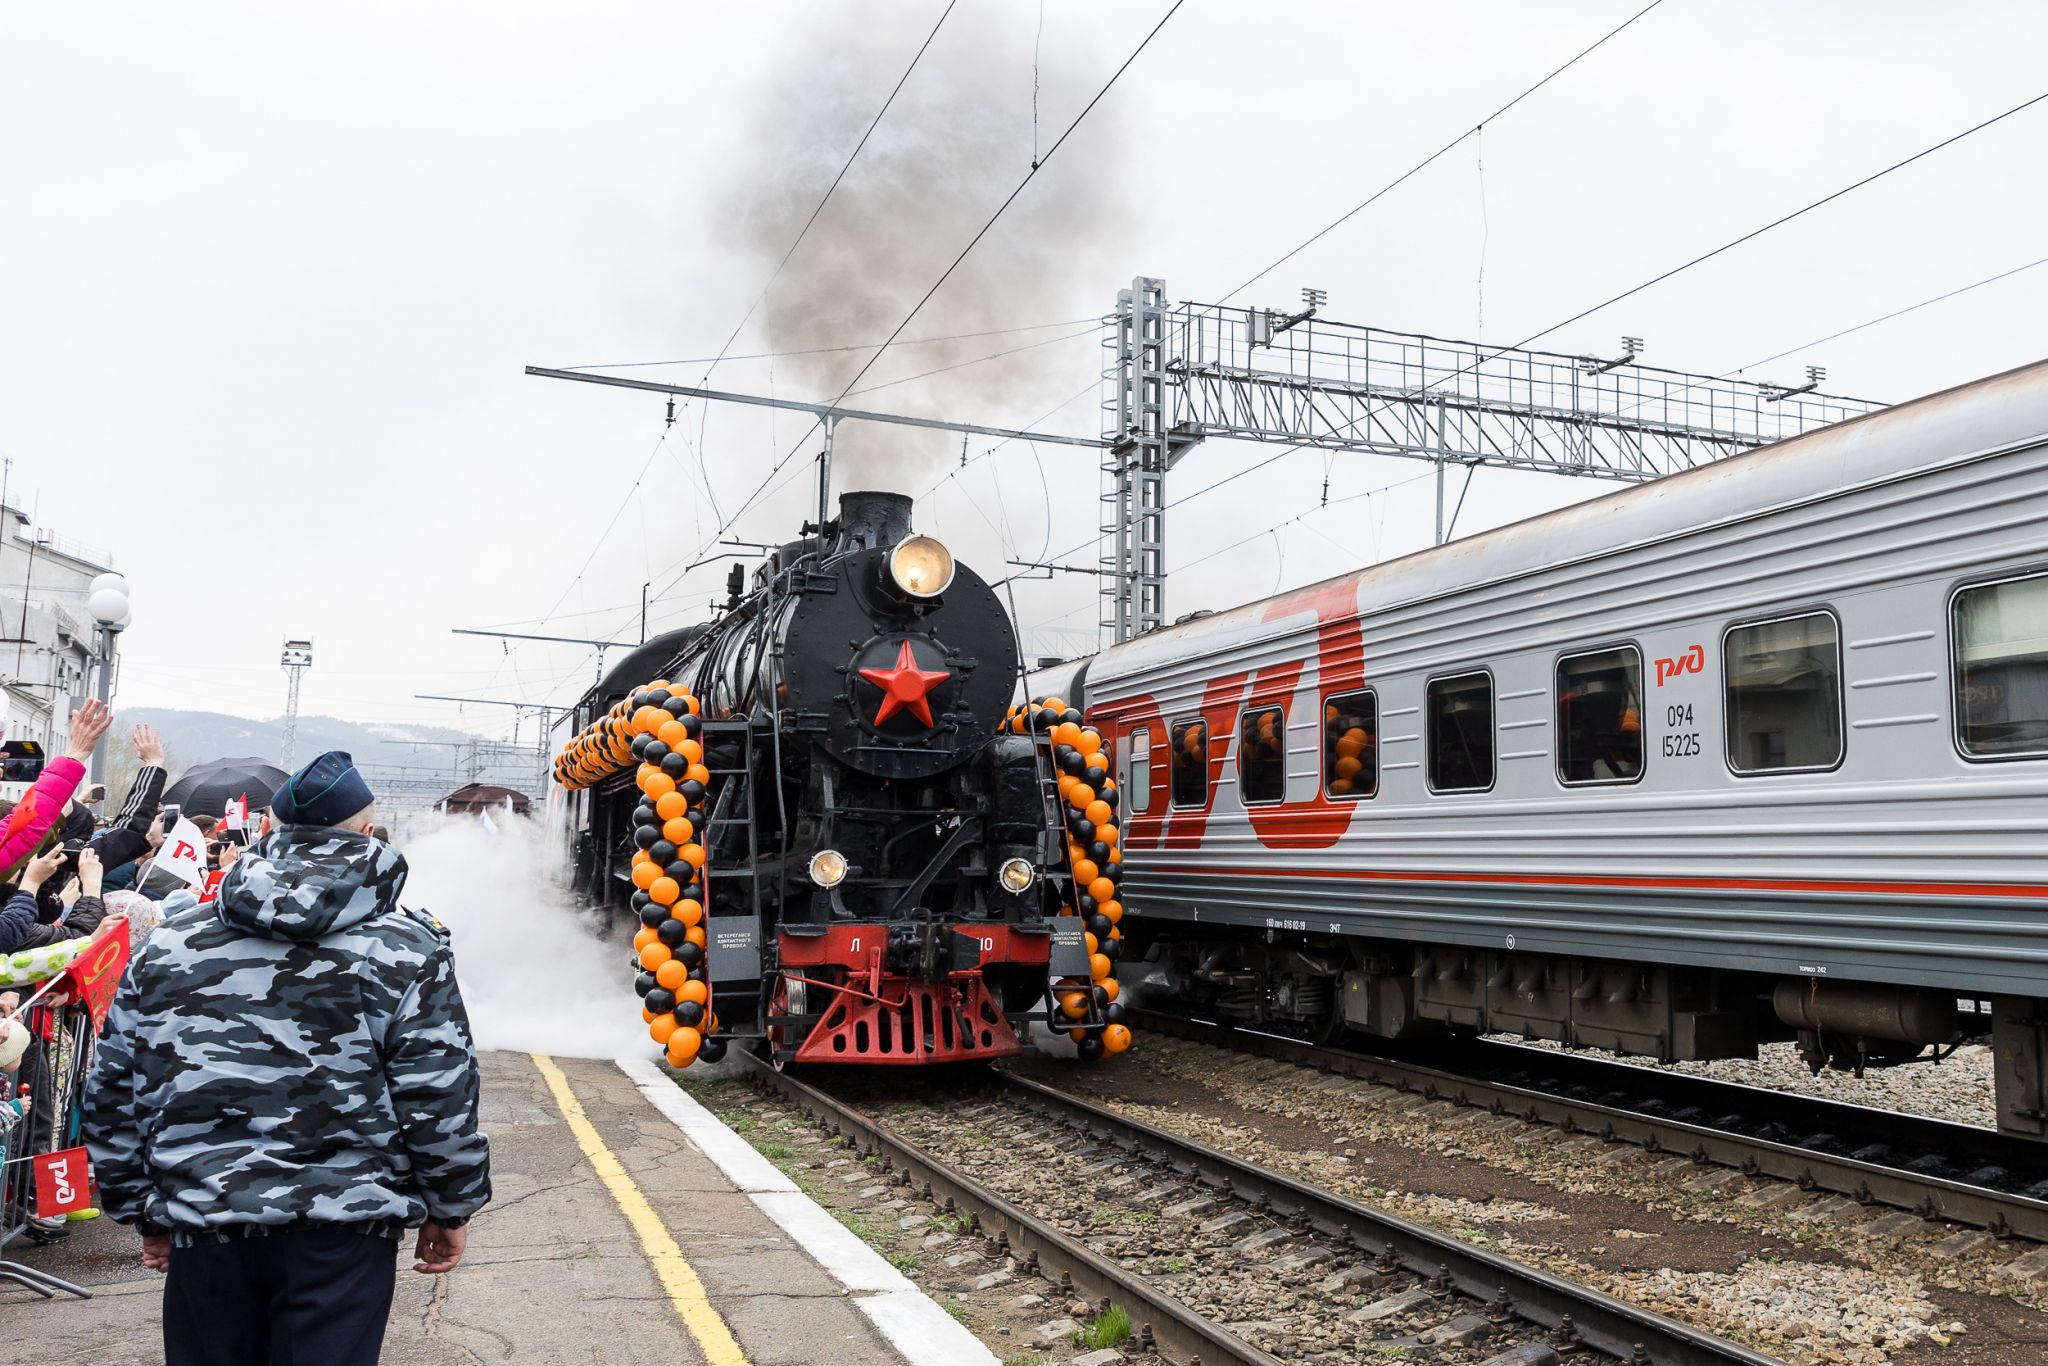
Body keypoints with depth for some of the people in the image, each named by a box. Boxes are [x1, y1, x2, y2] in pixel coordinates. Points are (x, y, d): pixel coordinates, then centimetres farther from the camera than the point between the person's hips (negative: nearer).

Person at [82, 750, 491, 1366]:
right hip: (341, 1229, -4)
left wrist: (145, 1210, 23)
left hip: (203, 1223, 4)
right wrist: (452, 1208, 5)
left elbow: (112, 1096, 13)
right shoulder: (404, 946, -5)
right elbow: (438, 1097, -8)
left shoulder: (164, 946, 8)